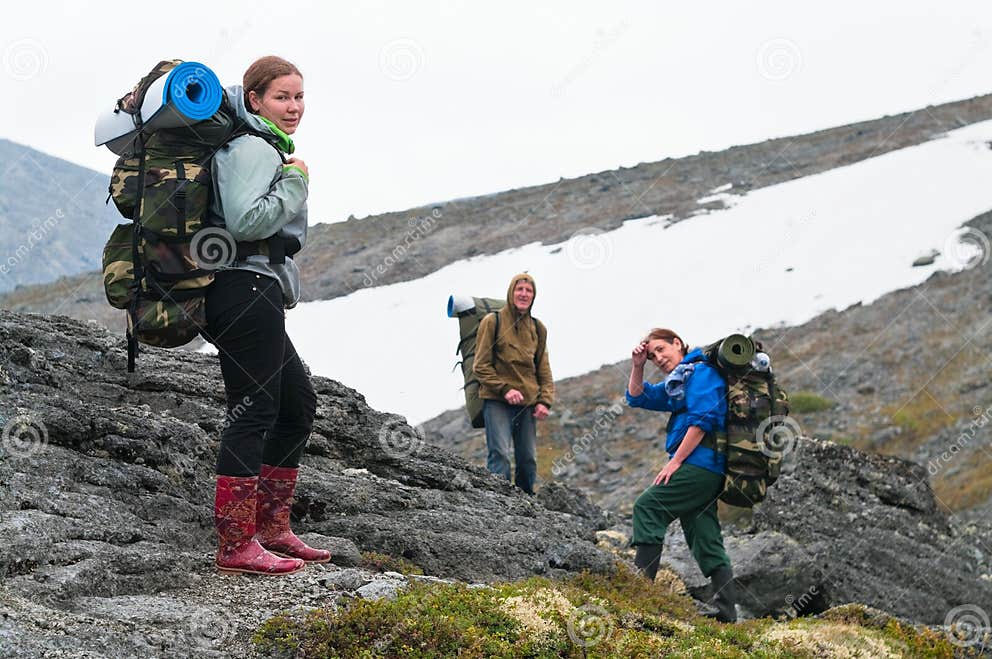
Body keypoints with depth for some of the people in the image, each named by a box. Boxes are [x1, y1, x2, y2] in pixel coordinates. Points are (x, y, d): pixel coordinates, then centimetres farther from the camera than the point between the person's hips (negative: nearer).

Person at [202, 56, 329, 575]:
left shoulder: (265, 148, 23)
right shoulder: (253, 148, -9)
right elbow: (244, 221, -21)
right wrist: (294, 185, -12)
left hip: (255, 295, 11)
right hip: (248, 288, -11)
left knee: (298, 402, 16)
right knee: (253, 411, -11)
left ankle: (273, 530, 20)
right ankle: (236, 546, -10)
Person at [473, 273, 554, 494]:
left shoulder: (538, 328, 13)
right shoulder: (492, 322, -1)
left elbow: (544, 369, 16)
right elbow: (481, 366, -3)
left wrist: (545, 401, 1)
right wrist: (505, 389, -14)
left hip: (528, 404, 5)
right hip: (497, 401, -5)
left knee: (528, 459, 6)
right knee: (500, 454, -15)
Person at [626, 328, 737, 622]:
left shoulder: (701, 372, -4)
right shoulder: (677, 383, 25)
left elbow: (702, 419, -16)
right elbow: (637, 397, 29)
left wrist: (675, 460, -17)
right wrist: (637, 366, 12)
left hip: (700, 463, -10)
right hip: (706, 471, 10)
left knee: (648, 507, -13)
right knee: (707, 542, 6)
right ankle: (727, 611, 3)